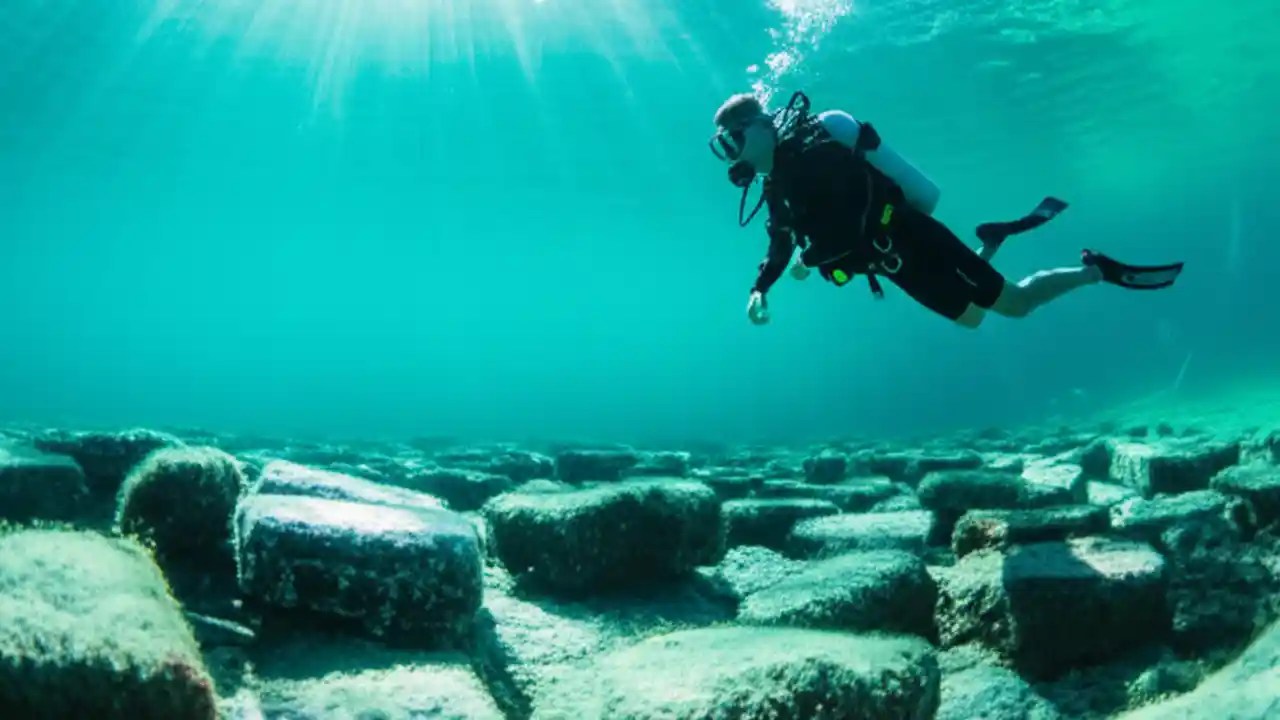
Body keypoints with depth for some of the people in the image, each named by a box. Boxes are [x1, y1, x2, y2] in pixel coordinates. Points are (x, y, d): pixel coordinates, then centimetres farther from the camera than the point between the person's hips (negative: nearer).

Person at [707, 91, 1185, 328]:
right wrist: (759, 289, -3)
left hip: (908, 241, -9)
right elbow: (780, 247, 13)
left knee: (1015, 303, -3)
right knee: (968, 316, 24)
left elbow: (852, 223, -32)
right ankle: (994, 240, 33)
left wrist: (809, 258, -23)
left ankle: (1099, 270, 13)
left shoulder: (809, 154, -21)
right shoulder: (774, 182, 7)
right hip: (892, 254, 9)